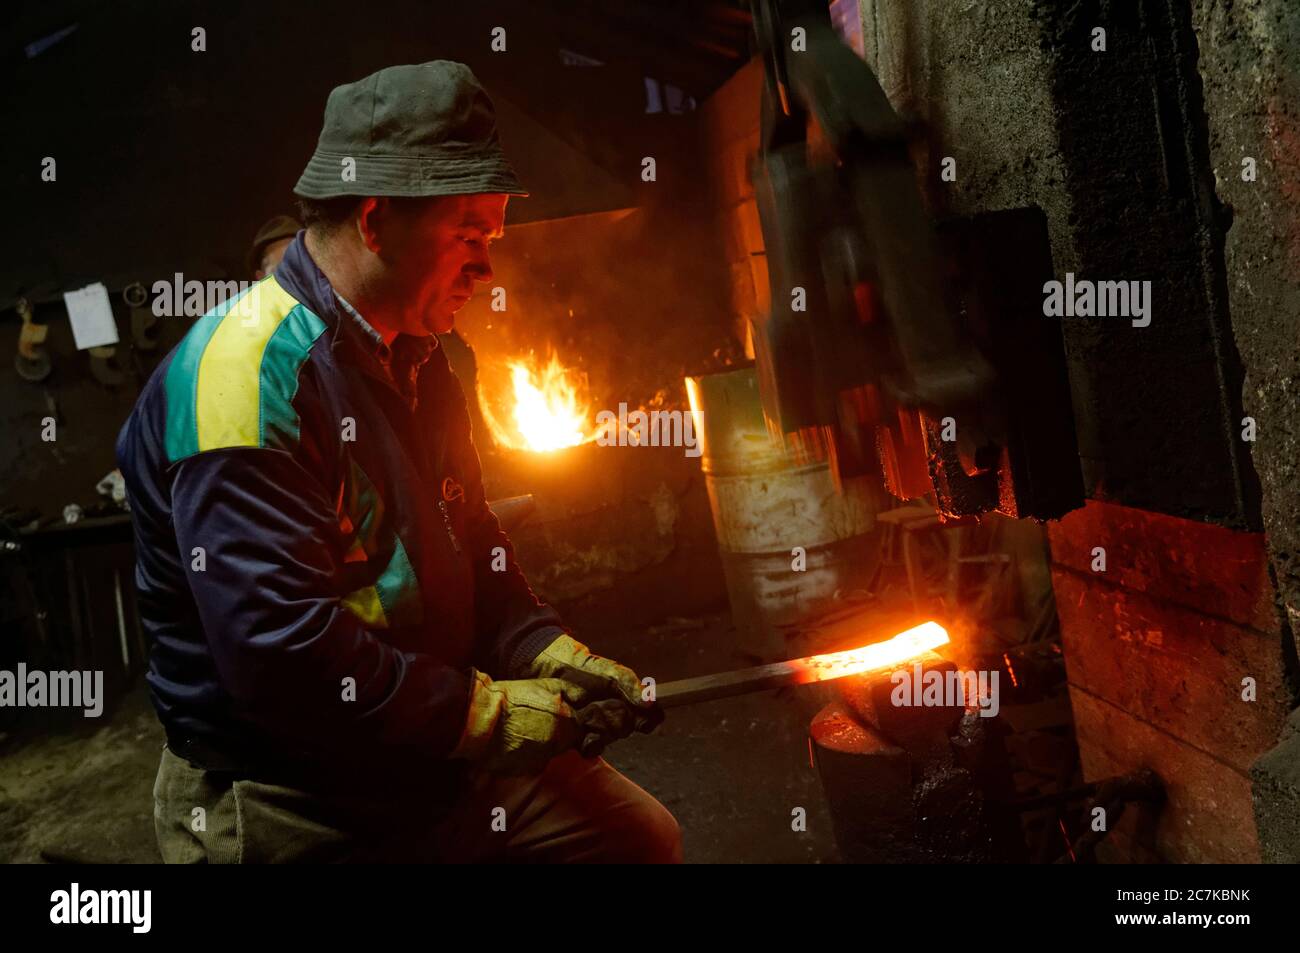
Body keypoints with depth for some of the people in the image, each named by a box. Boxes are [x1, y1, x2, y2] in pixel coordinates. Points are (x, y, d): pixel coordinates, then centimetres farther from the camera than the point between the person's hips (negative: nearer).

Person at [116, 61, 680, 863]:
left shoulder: (415, 359, 8)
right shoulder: (246, 372, -23)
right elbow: (277, 650, -29)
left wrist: (546, 652, -2)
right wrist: (486, 710, -21)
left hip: (434, 762, 8)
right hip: (283, 814, -8)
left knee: (643, 836, 9)